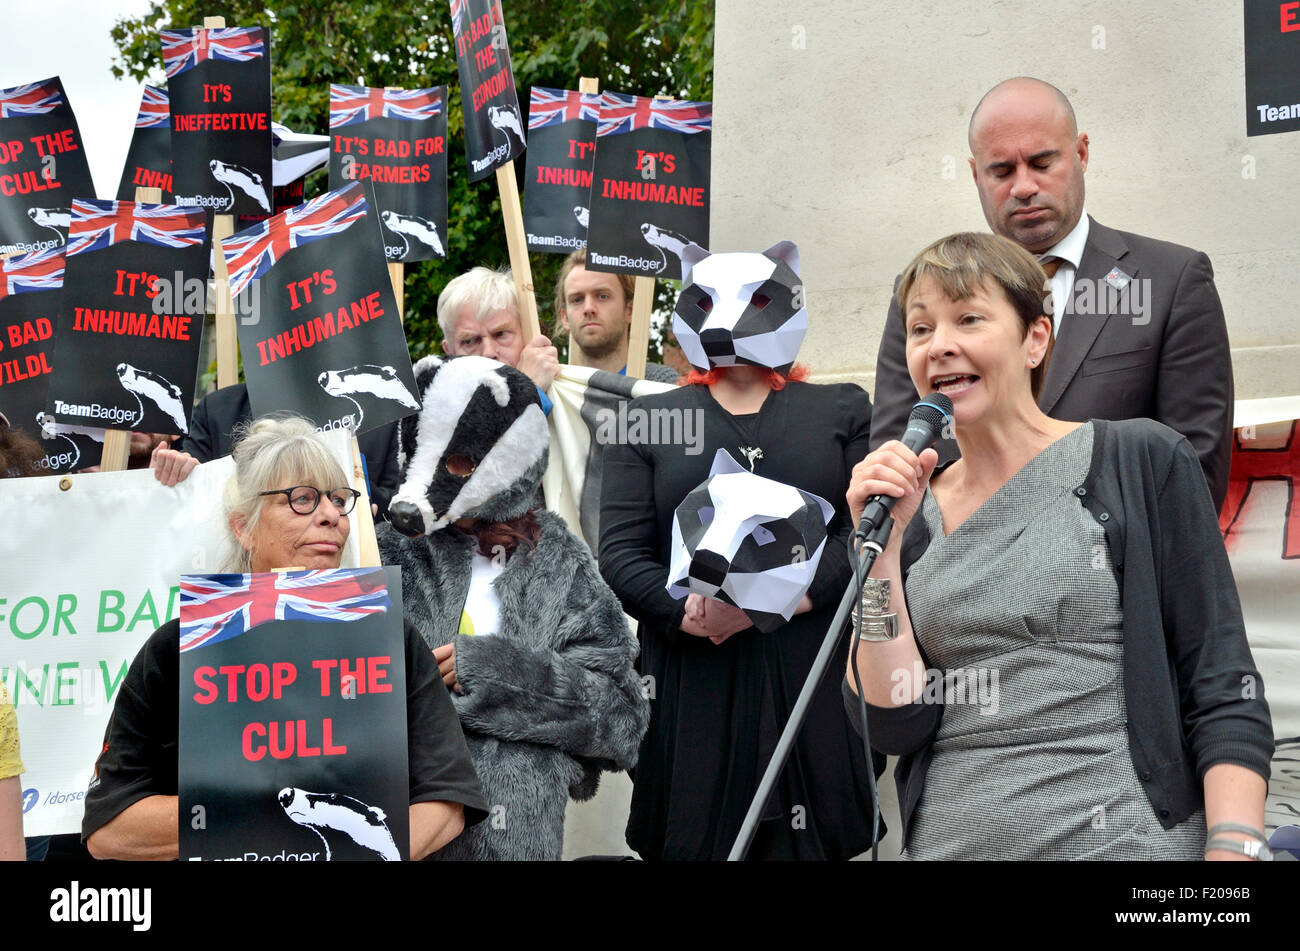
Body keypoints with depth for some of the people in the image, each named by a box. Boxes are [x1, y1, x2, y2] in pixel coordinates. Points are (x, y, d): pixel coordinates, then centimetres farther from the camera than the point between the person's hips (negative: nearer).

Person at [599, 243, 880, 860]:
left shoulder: (842, 410, 13)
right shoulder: (648, 419, 13)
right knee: (693, 841, 1)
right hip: (690, 687, 0)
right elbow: (621, 554, 3)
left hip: (811, 678, 0)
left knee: (806, 846, 0)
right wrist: (692, 613, -16)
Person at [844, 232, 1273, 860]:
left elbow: (1225, 692, -8)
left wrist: (1234, 846, -20)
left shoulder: (1143, 461, -4)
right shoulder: (912, 514, 5)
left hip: (1125, 838, -3)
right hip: (949, 841, 3)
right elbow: (894, 725, -3)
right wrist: (883, 548, -10)